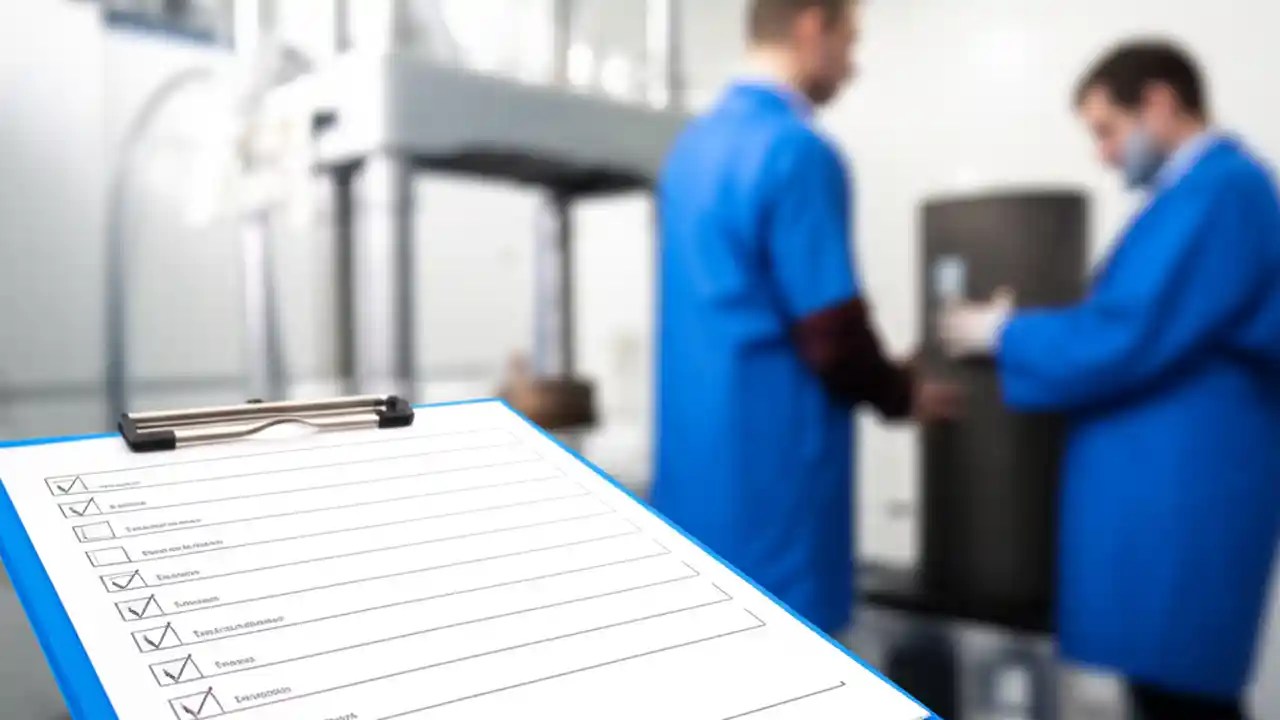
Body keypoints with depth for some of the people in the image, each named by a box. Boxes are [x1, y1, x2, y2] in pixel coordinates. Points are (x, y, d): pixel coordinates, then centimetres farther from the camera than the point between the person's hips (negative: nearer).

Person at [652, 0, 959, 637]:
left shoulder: (691, 144, 10)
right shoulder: (796, 151, -16)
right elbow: (831, 334, -18)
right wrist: (901, 395, 2)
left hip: (694, 452, 9)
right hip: (769, 459, -8)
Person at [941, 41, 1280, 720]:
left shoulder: (1216, 190, -16)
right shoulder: (1216, 187, 15)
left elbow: (1128, 336, -21)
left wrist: (1003, 333, -7)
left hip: (1181, 501, -10)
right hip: (1170, 495, 10)